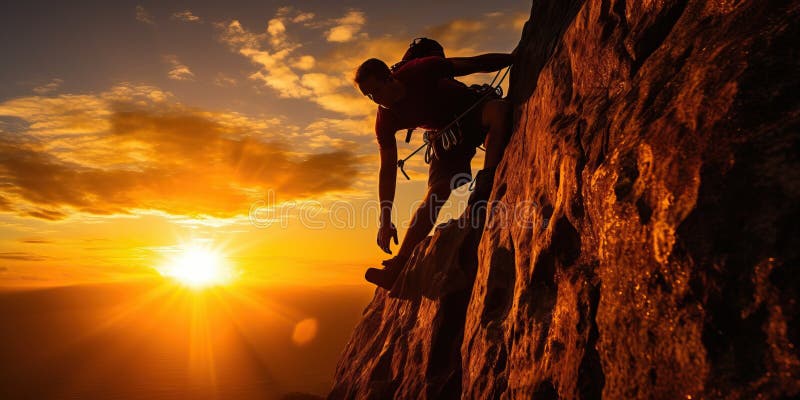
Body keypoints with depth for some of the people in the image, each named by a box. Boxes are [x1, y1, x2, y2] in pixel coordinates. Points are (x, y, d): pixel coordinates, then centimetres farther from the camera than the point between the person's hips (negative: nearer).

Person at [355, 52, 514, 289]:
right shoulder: (385, 120, -14)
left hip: (474, 114, -1)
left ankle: (485, 182, -47)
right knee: (434, 195, -16)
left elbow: (475, 63, -15)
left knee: (499, 109, -36)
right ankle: (399, 265, -16)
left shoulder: (421, 71, -25)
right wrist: (385, 221, -13)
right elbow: (387, 170, -11)